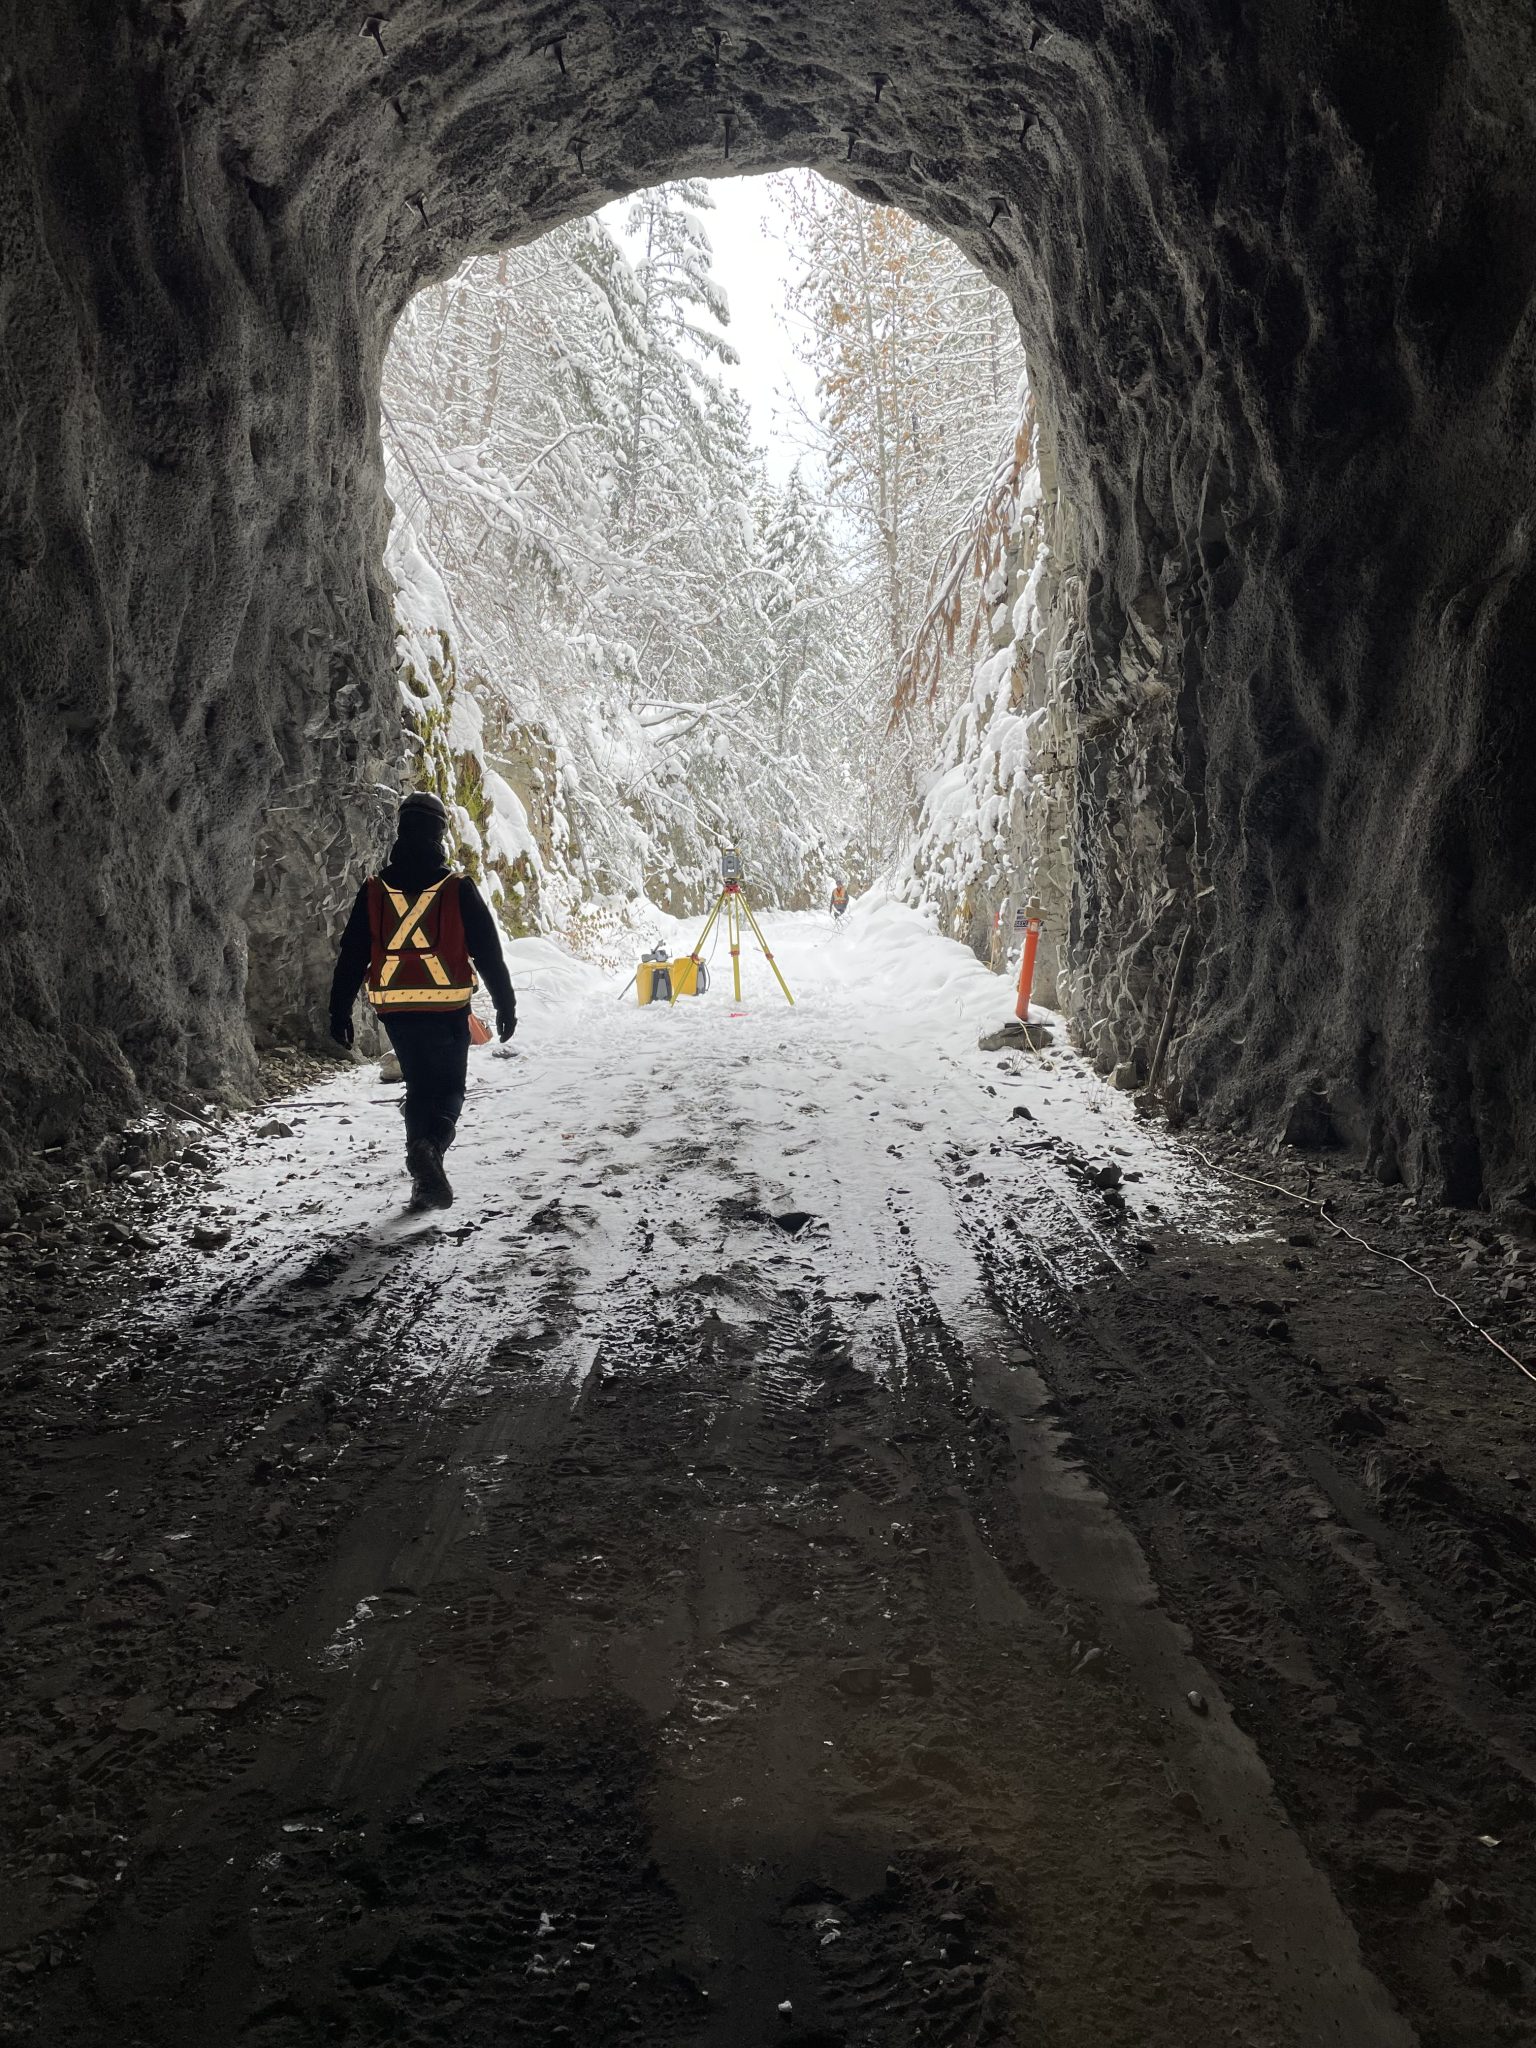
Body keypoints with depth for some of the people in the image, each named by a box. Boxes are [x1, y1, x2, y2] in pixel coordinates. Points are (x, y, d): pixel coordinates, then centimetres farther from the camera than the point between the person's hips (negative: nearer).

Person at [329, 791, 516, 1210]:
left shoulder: (374, 890, 3)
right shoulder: (458, 890, -4)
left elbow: (351, 956, 5)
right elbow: (488, 951, -1)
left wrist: (340, 1011, 11)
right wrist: (505, 1003, 7)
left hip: (395, 1010, 2)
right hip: (447, 1008, -2)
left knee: (419, 1086, 16)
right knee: (448, 1088, 8)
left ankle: (427, 1177, 9)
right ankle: (430, 1145, -22)